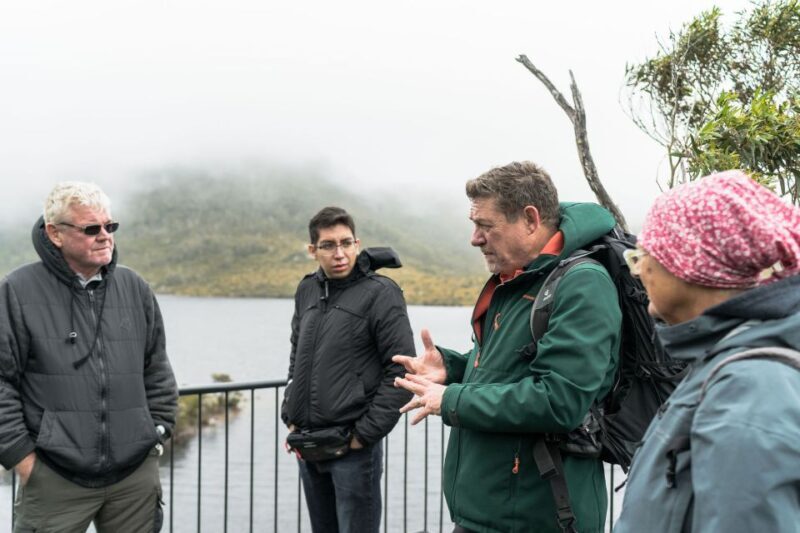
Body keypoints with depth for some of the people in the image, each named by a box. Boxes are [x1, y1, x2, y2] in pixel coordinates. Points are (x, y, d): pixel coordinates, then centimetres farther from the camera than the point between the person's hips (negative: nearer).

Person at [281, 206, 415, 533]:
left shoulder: (380, 293, -10)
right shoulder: (307, 291, 8)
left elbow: (402, 371, -14)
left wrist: (366, 433, -14)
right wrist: (290, 417, 11)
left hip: (353, 448, -6)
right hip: (307, 447, 6)